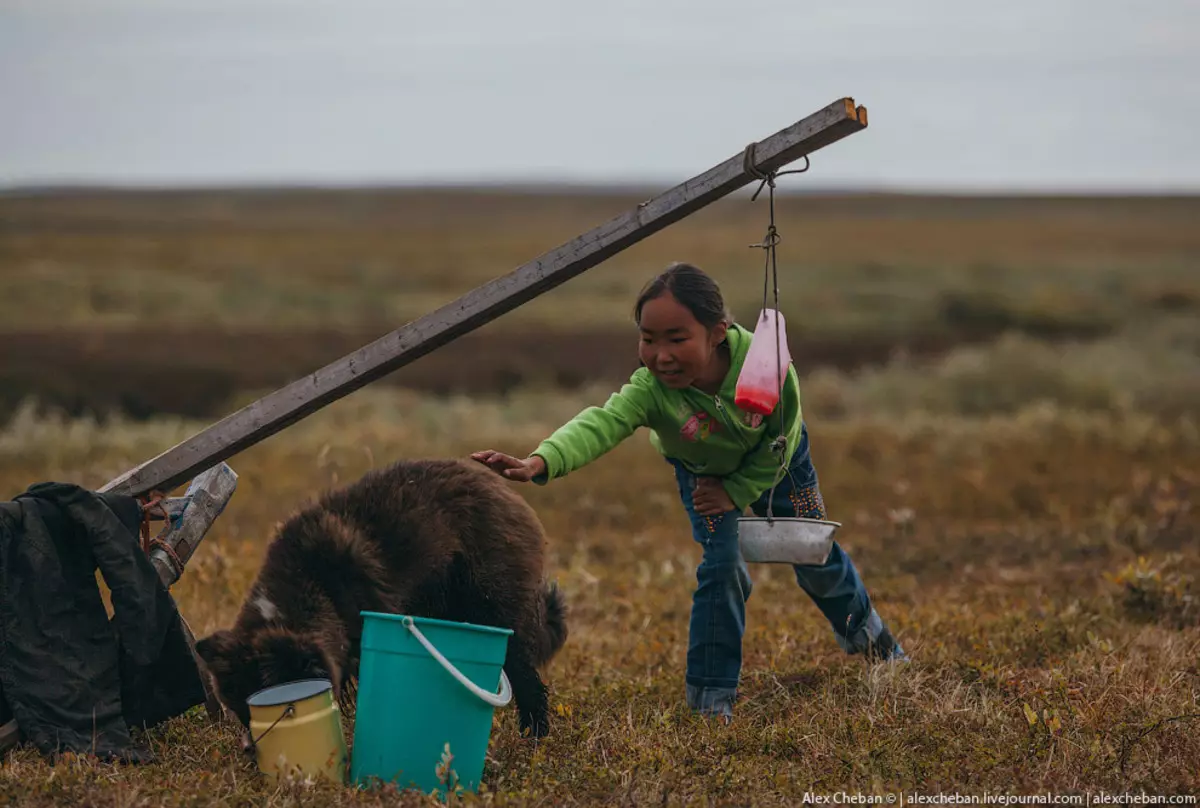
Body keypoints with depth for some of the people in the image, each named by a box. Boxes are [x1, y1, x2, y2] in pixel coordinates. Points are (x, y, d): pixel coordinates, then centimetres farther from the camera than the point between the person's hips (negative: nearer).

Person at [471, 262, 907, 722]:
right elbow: (600, 424, -61)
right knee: (723, 566, -17)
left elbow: (780, 441, -24)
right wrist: (540, 462, -78)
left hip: (772, 463, 1)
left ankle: (864, 628, 48)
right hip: (703, 471, -1)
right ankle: (712, 694, -2)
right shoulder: (650, 390, -43)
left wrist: (736, 493, -21)